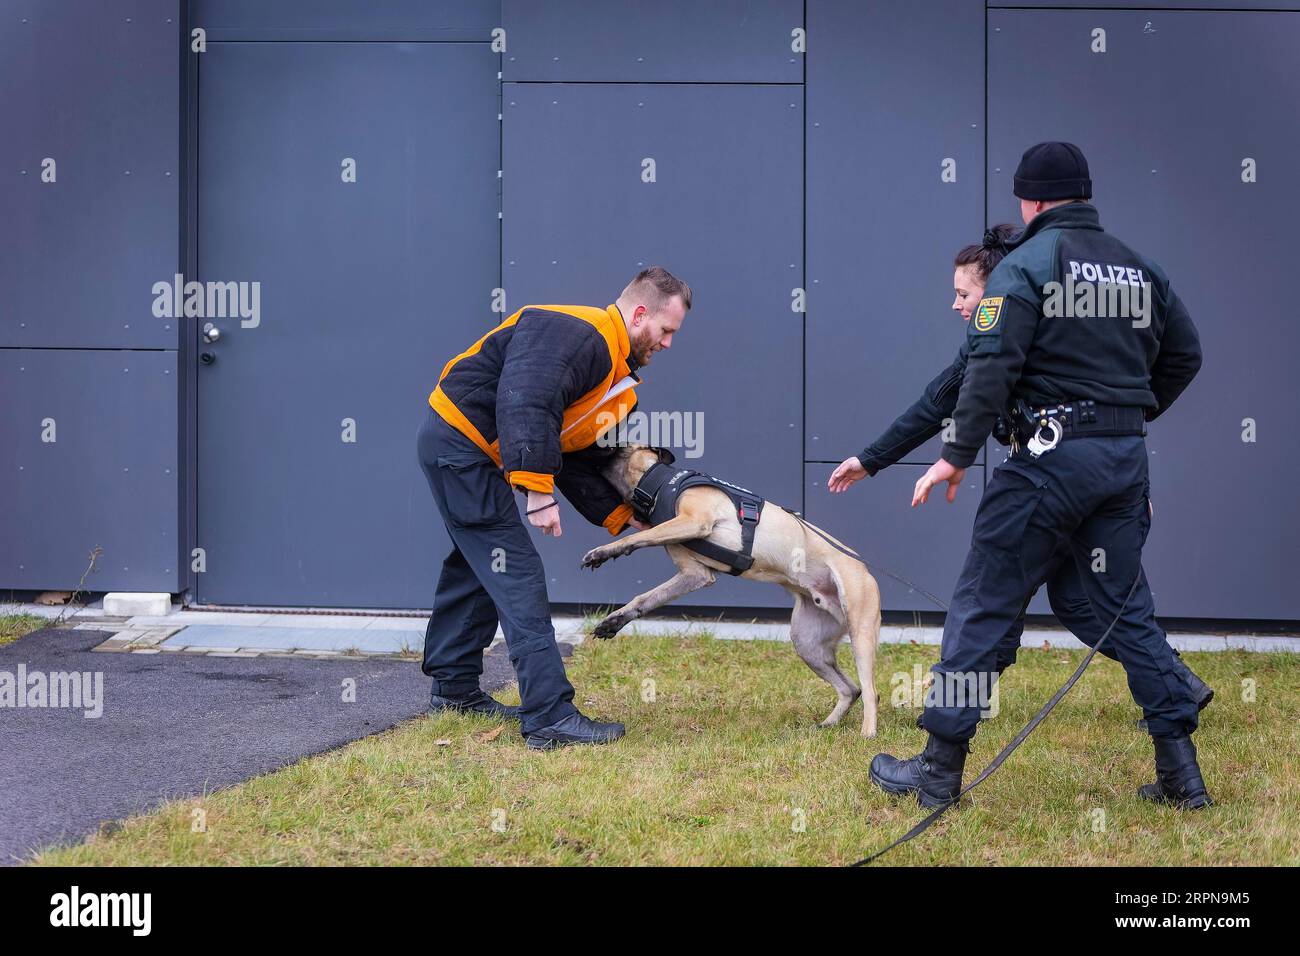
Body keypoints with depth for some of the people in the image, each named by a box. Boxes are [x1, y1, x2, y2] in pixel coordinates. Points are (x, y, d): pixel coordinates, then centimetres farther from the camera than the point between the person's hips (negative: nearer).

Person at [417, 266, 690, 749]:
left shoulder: (615, 376, 14)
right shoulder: (579, 334, -20)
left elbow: (578, 461, 17)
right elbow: (524, 404, -32)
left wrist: (621, 513, 8)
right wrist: (538, 491, -33)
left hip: (460, 448, 11)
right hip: (459, 441, -11)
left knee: (477, 566, 23)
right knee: (517, 574, -12)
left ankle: (454, 688, 38)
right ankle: (549, 716, -14)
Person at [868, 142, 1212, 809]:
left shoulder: (1026, 264, -7)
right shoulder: (1138, 268, 13)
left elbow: (991, 366, -16)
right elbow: (1185, 355, 20)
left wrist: (957, 454, -12)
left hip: (1051, 455, -6)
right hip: (1126, 458, 6)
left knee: (982, 605, 1)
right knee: (1127, 610, 15)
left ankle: (939, 771, 4)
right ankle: (1180, 773, 12)